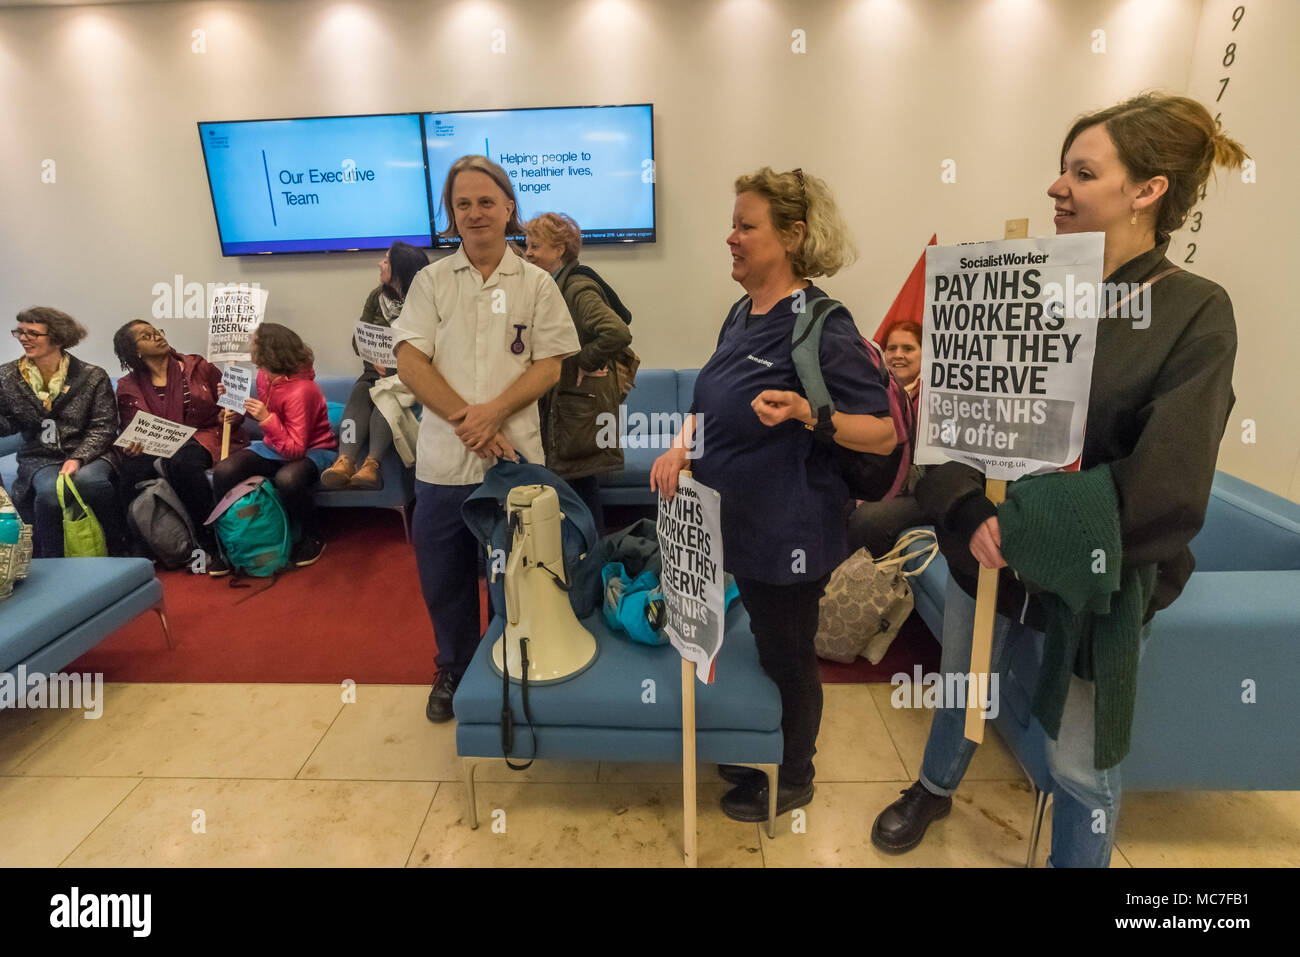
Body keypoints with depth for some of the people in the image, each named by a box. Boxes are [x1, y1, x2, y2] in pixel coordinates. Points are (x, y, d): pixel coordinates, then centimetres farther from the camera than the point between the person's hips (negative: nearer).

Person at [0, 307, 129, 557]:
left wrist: (78, 458, -17)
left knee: (88, 480, -37)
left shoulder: (92, 376, -1)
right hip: (40, 459, 2)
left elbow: (103, 427, -4)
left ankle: (120, 546, -14)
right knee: (50, 491, -32)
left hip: (89, 454, -2)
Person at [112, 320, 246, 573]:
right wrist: (132, 445, -19)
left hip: (204, 438, -2)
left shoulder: (197, 367, 9)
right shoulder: (128, 386, 11)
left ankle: (213, 546, -31)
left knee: (180, 462, -37)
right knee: (130, 467, -31)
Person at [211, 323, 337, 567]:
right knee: (223, 472, -15)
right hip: (274, 447, 7)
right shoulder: (264, 375, -3)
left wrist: (267, 419, -34)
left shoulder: (300, 390, -27)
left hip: (312, 450, -7)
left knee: (287, 479, -39)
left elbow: (295, 450, -26)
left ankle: (313, 538, -12)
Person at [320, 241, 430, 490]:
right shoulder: (377, 296, 13)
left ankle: (372, 464, -49)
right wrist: (375, 360, -9)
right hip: (377, 372, 4)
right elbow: (358, 340, 12)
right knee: (359, 393, -27)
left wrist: (400, 371, -23)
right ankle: (345, 461, -46)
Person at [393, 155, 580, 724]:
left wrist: (493, 411, -16)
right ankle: (454, 671, 37)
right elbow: (409, 362, -3)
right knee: (443, 577, 13)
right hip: (443, 459, 1)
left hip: (515, 457, -1)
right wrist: (464, 417, -15)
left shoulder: (536, 284, 5)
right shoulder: (431, 281, 6)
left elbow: (549, 366, -2)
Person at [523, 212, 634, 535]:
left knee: (580, 482, -1)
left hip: (582, 403, -9)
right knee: (578, 482, 15)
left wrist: (586, 362, -20)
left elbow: (617, 333, -33)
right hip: (562, 402, 9)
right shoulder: (554, 285, 12)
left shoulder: (578, 287, -17)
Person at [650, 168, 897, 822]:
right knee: (763, 642, 24)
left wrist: (805, 413, -35)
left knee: (788, 655, 12)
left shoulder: (820, 327, -20)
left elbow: (883, 434, -20)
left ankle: (792, 780, 37)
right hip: (739, 524, 8)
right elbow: (715, 402, 16)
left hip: (789, 534, -7)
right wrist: (682, 445, -2)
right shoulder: (743, 315, 4)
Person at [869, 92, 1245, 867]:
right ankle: (935, 789, 56)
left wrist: (1023, 528, -22)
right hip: (985, 556, 4)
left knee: (1082, 766, 14)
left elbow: (1164, 490, -22)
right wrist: (970, 511, -25)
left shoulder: (1196, 315, -14)